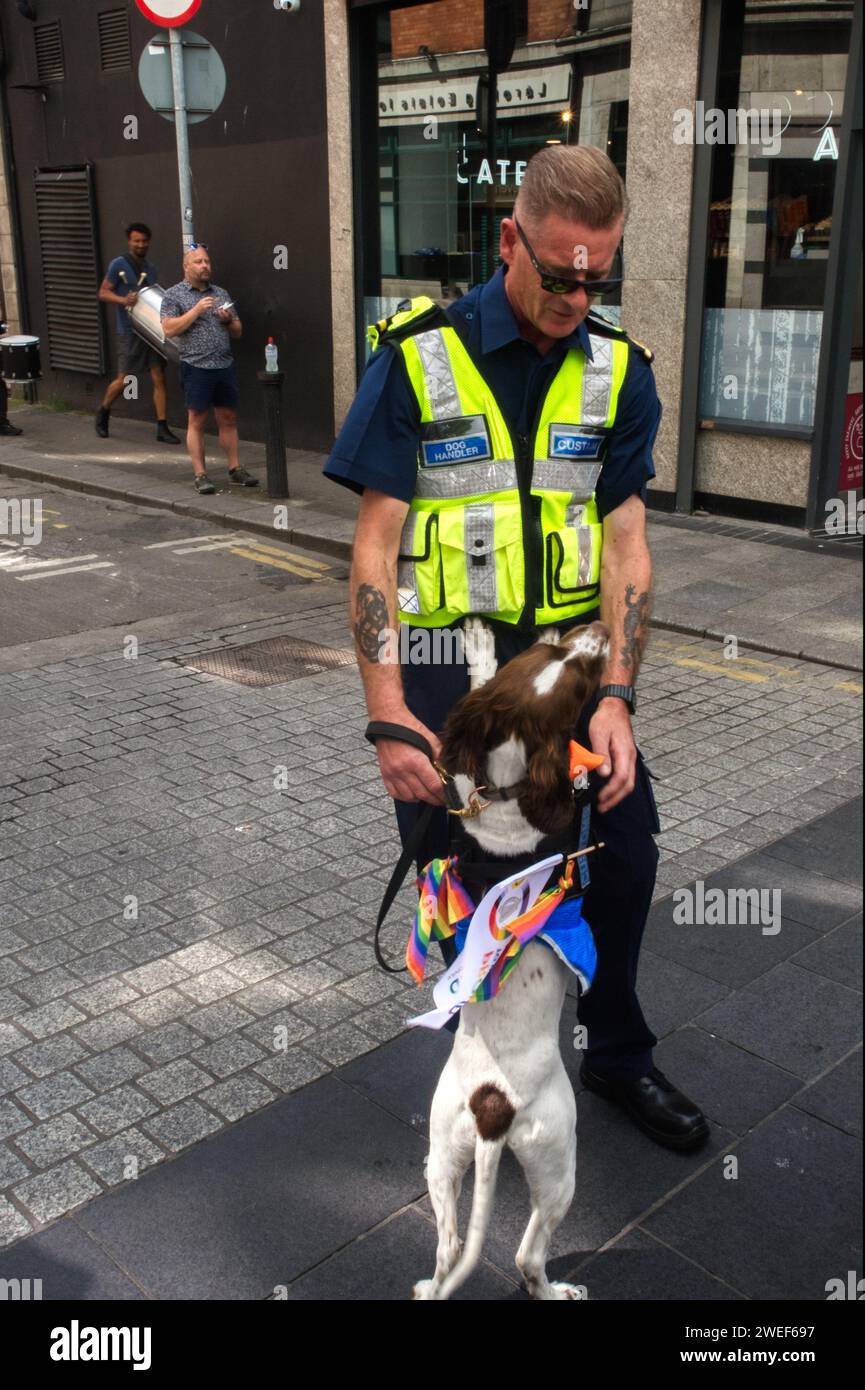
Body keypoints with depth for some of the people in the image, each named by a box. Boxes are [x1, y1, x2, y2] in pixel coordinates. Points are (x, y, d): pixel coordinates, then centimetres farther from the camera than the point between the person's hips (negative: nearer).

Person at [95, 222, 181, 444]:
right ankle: (103, 413, 27)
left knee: (159, 378, -2)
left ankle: (162, 428, 1)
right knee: (123, 379, 1)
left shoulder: (150, 268, 12)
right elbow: (103, 293, -5)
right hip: (129, 332, -4)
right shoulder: (119, 264, -5)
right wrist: (123, 300, -23)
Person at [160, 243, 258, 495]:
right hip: (196, 368, -4)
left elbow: (238, 331, 19)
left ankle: (235, 468, 16)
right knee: (197, 421, -1)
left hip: (225, 366, 4)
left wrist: (229, 319, -3)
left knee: (228, 418, 8)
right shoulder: (173, 295, 2)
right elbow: (169, 329, -11)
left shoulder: (221, 293, 16)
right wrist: (197, 310, -14)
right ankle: (199, 474, 3)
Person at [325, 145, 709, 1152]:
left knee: (627, 849, 5)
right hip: (446, 665, -2)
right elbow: (374, 548, -9)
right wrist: (388, 714, -16)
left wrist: (615, 699, -12)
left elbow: (624, 546, -1)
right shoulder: (416, 358, -9)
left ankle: (617, 1054, 30)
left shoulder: (618, 371, 1)